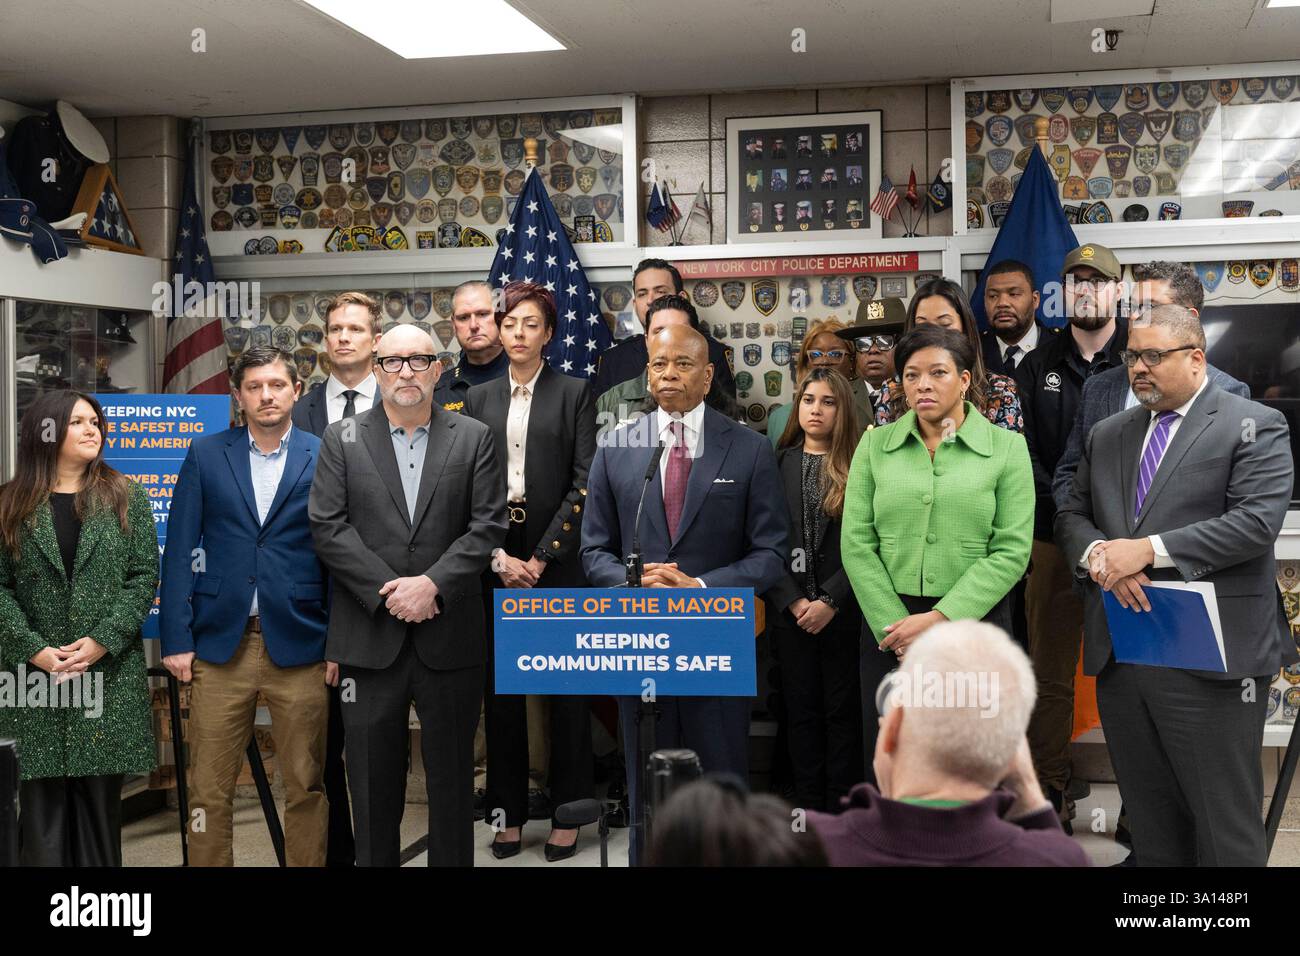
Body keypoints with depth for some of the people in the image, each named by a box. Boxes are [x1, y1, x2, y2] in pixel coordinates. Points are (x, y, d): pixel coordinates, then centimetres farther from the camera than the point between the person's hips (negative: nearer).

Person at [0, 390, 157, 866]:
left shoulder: (126, 498, 7)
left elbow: (145, 576, 0)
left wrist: (103, 640, -12)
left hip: (110, 675, 0)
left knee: (100, 800, 4)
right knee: (42, 803, 2)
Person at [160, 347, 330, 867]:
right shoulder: (206, 454, 7)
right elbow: (179, 550, 5)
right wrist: (176, 639, -2)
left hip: (298, 646, -1)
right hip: (220, 644, 1)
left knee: (306, 786, 7)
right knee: (208, 789, 5)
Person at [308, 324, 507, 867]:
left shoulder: (474, 439, 6)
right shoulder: (342, 440, 6)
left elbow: (488, 526, -2)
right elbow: (327, 527, -3)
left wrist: (431, 584, -14)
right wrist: (388, 592, -12)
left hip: (449, 637, 0)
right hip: (369, 637, 0)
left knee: (452, 777, 9)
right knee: (373, 782, 7)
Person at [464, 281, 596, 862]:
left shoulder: (573, 394, 3)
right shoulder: (478, 400, 11)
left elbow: (583, 483, -4)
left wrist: (541, 557, -10)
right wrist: (499, 557, -6)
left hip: (557, 560, -3)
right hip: (495, 562, 3)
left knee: (566, 686, 2)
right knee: (500, 688, 5)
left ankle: (567, 814, 11)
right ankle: (508, 812, 15)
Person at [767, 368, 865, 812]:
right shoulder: (778, 464, 6)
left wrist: (830, 601, -13)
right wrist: (794, 602, -8)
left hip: (843, 608, -2)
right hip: (789, 610, 2)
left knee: (842, 709, 4)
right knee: (801, 709, 8)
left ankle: (842, 805, 13)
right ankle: (808, 804, 17)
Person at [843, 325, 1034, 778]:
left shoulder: (1006, 447, 0)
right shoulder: (875, 445, 5)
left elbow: (1011, 551, -8)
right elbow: (856, 544, 0)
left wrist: (939, 618, -14)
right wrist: (894, 626, -9)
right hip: (890, 627, 2)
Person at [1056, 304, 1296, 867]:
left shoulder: (1254, 426, -3)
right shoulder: (1106, 436, 16)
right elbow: (1071, 517, 16)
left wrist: (1148, 549, -18)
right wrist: (1100, 556, -8)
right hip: (1119, 658, 6)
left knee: (1226, 831, 1)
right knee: (1150, 825, 14)